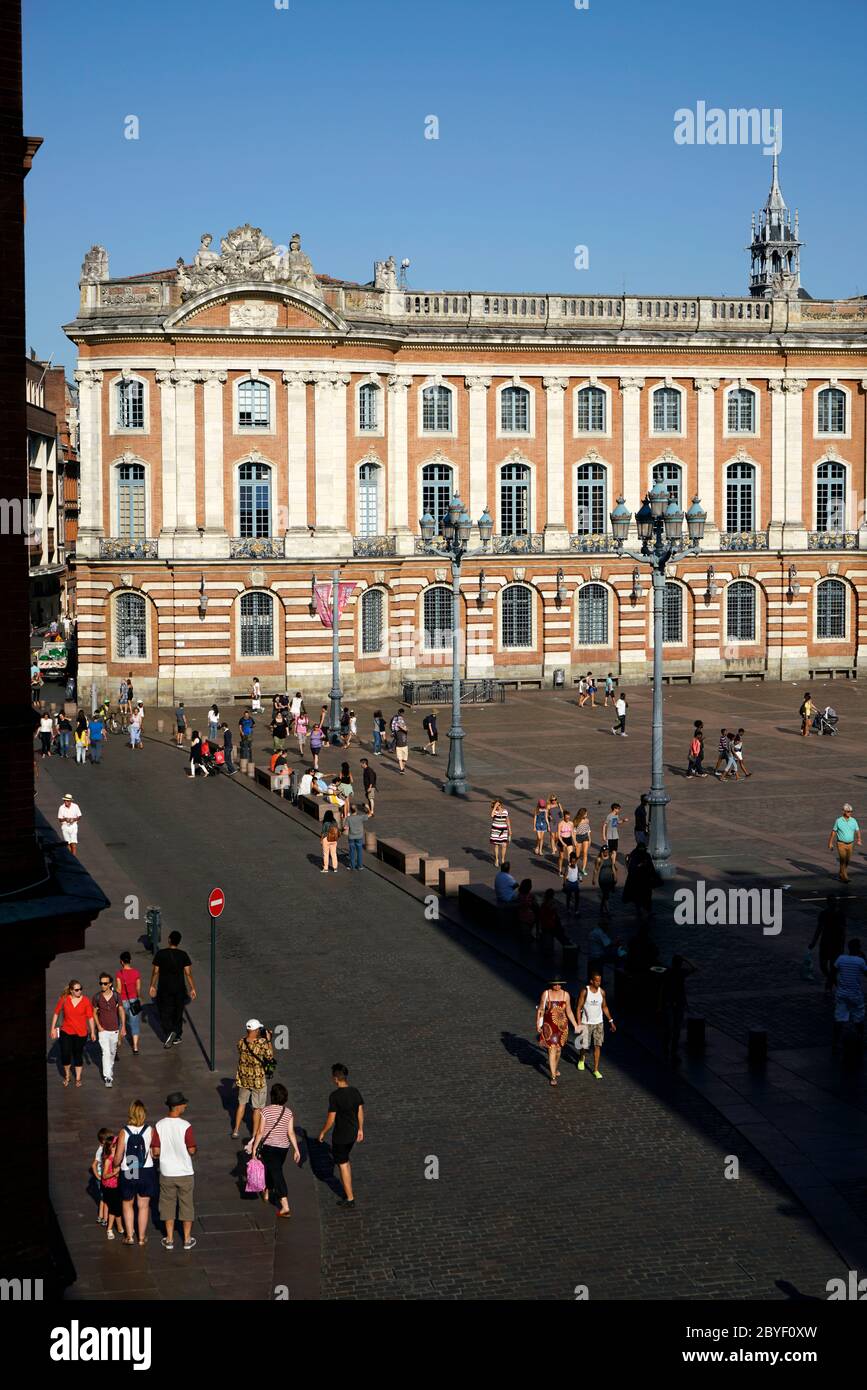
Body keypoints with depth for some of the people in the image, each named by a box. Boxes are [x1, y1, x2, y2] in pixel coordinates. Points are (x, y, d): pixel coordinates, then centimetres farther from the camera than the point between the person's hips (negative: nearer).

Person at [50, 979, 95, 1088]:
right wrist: (53, 1028, 3)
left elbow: (90, 1017, -5)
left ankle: (78, 1078, 30)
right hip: (66, 1032, 1)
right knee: (65, 1055, -2)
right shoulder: (64, 999, -8)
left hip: (81, 1033, -1)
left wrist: (93, 1032, -4)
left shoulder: (85, 1000, -10)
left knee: (78, 1055, 12)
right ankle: (67, 1076, 26)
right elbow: (56, 1013, 3)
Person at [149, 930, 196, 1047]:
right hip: (179, 988, 2)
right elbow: (188, 973, -5)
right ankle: (177, 1036, 21)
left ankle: (169, 1032, -18)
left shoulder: (160, 954, -8)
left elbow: (155, 972, -3)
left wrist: (152, 986, 8)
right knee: (178, 1012, 15)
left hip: (164, 988, -2)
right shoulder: (183, 955, -5)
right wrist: (192, 988, 1)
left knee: (164, 1012, 5)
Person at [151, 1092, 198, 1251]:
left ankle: (169, 1239, 22)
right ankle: (187, 1239, 21)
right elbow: (192, 1150, -15)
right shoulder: (185, 1126, -19)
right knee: (186, 1205, 13)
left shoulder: (159, 1125, -10)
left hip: (166, 1172, 2)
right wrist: (194, 1149, 8)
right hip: (185, 1172, -2)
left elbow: (156, 1152, -7)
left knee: (168, 1204, 16)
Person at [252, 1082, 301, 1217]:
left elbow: (260, 1132, -11)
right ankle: (267, 1193, 48)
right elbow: (291, 1133, -3)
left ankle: (285, 1207, -8)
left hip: (268, 1146, -4)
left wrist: (254, 1148, -3)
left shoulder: (266, 1111, -14)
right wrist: (296, 1150, 2)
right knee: (272, 1170, 27)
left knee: (277, 1174, -5)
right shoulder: (288, 1112, -3)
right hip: (283, 1147, 4)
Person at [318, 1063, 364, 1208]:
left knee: (342, 1164, 7)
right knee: (345, 1160, 27)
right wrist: (360, 1129, 20)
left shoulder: (335, 1096, -23)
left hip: (340, 1135, -7)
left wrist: (322, 1132, -3)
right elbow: (360, 1112, 7)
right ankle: (348, 1190, 37)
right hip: (353, 1133, 7)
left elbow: (331, 1119, -19)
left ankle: (350, 1198, 15)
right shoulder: (355, 1092, -4)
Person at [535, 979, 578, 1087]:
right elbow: (540, 1009, 0)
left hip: (562, 1025, 3)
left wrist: (575, 1025, 3)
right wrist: (538, 1024, -4)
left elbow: (569, 1012, 7)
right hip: (549, 1025, -3)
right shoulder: (545, 994, -7)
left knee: (558, 1048, 18)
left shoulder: (565, 995, 0)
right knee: (552, 1049, -10)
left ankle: (555, 1067, 47)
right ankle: (553, 1077, -7)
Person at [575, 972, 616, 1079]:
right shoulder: (585, 991, -11)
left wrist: (611, 1021, 11)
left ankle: (596, 1070, 3)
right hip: (586, 1023, -3)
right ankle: (581, 1059, 37)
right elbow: (579, 1008, -8)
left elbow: (604, 1007, 12)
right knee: (584, 1046, 2)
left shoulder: (602, 992, 0)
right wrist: (579, 1024, -14)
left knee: (597, 1046, -3)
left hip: (598, 1023, 3)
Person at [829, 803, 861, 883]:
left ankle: (841, 874, 32)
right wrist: (830, 843, -1)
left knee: (847, 861, 12)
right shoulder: (838, 821, -8)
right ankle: (845, 877, -14)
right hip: (841, 844, -4)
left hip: (850, 844, 4)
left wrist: (859, 840, -23)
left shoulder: (853, 821, -1)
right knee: (843, 860, -14)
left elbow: (858, 831, -5)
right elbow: (833, 832, -1)